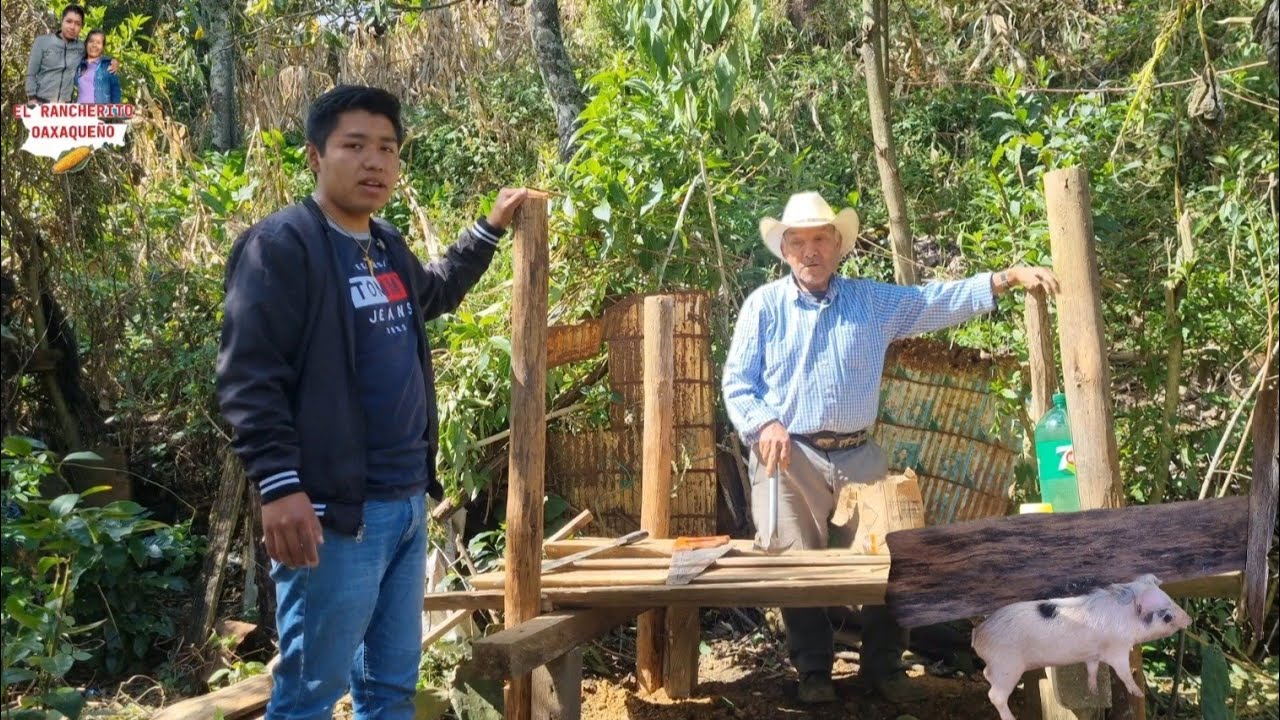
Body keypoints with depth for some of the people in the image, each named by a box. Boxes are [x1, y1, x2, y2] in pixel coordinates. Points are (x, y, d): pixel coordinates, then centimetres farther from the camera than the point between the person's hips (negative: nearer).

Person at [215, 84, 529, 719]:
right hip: (334, 511, -8)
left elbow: (436, 291, 39)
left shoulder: (389, 248, 14)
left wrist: (491, 228, 36)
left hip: (407, 503, 9)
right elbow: (247, 378, -19)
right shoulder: (280, 245, -12)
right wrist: (279, 486, -26)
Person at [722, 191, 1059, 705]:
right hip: (788, 456, -2)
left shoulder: (872, 301, 9)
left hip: (858, 455, 3)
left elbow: (940, 300, 3)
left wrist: (1007, 278, -9)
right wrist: (764, 424, -20)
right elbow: (736, 383, -1)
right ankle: (813, 671, 16)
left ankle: (883, 665, 20)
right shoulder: (763, 306, 2)